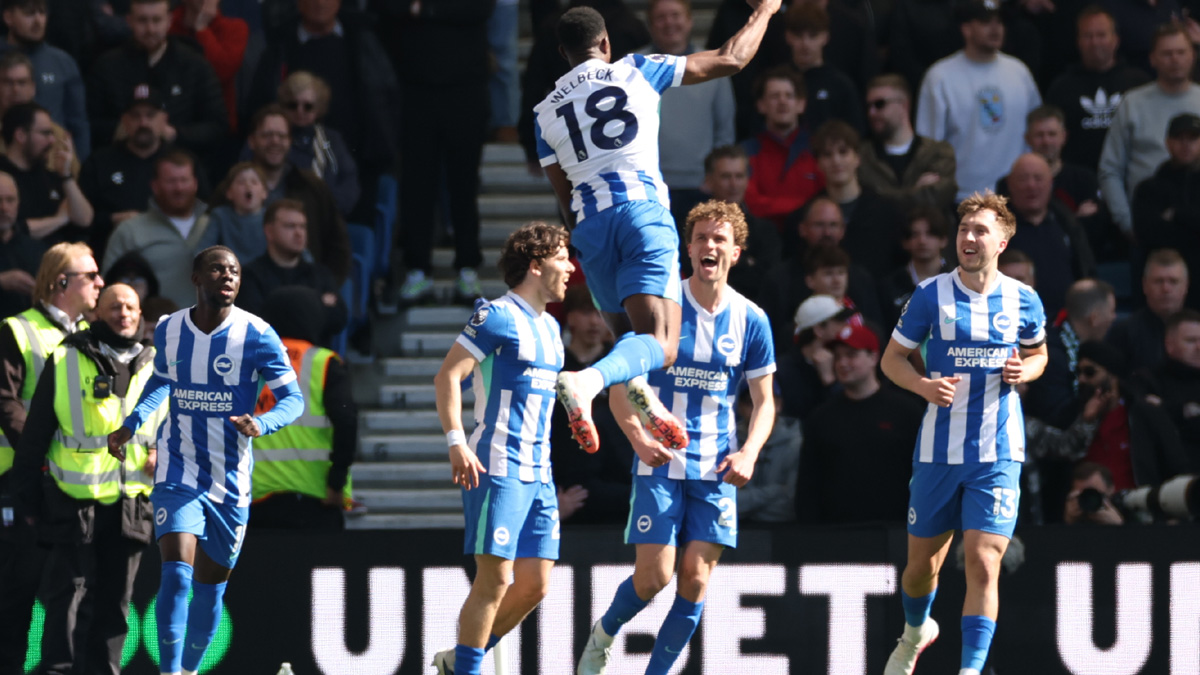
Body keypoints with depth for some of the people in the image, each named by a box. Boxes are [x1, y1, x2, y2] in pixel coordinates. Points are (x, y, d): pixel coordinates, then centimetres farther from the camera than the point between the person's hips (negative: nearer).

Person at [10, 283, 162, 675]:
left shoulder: (155, 368, 11)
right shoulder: (66, 362, 1)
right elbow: (35, 433, 3)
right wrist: (29, 493, 1)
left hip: (129, 506, 3)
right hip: (74, 504, -3)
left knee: (115, 599, 7)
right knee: (69, 592, -6)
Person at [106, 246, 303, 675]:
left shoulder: (257, 336, -9)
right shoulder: (169, 330, 0)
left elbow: (293, 399, -9)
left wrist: (261, 424, -29)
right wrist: (131, 425, 10)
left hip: (230, 484, 0)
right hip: (177, 475, 0)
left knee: (210, 589, 10)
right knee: (176, 574, -20)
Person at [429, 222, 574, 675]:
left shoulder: (549, 328, 18)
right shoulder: (497, 316, -8)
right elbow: (447, 376, -14)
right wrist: (456, 443, -24)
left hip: (537, 475, 8)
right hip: (497, 468, -8)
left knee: (535, 585, 5)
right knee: (495, 581, -11)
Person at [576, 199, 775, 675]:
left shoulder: (751, 320, 3)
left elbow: (763, 401, 9)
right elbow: (621, 387, -2)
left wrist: (749, 453, -9)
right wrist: (639, 439, -19)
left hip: (715, 470, 2)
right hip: (659, 463, -2)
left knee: (696, 578, -4)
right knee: (654, 575, -8)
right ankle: (603, 635, 22)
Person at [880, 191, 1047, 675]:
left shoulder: (1024, 301, 1)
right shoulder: (931, 296, -3)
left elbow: (1038, 353, 19)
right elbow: (892, 358, 5)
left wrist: (1024, 371, -5)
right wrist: (923, 385, -15)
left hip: (998, 454, -1)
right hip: (938, 450, 1)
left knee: (983, 565, -14)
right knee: (922, 563, 13)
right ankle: (916, 632, 44)